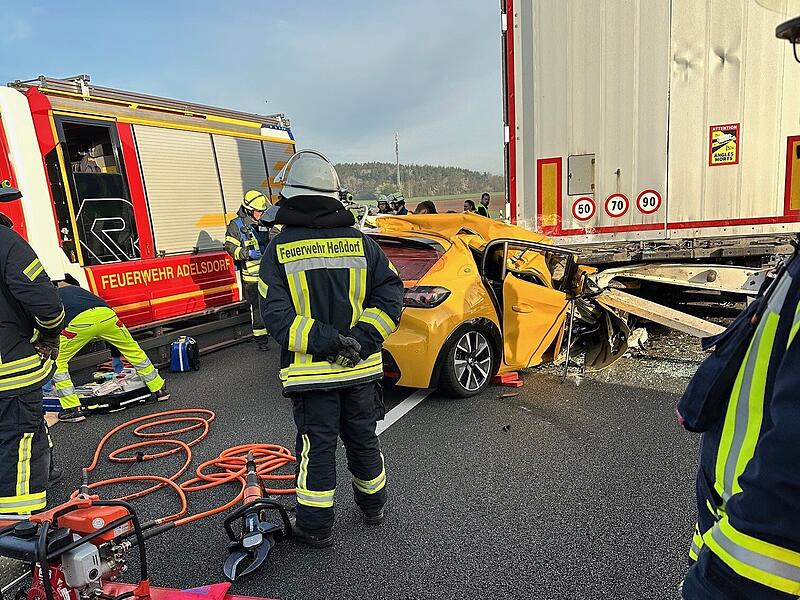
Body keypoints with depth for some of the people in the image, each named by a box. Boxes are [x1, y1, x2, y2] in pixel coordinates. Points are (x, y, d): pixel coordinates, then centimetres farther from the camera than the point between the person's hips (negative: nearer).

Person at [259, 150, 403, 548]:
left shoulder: (279, 250, -8)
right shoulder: (361, 243, -2)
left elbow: (277, 317, -16)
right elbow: (390, 295, -8)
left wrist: (326, 340, -17)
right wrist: (360, 340, -12)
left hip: (310, 371, -2)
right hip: (361, 368, 3)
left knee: (317, 448, 12)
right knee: (363, 440, 20)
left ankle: (315, 526, 26)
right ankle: (373, 506, 40)